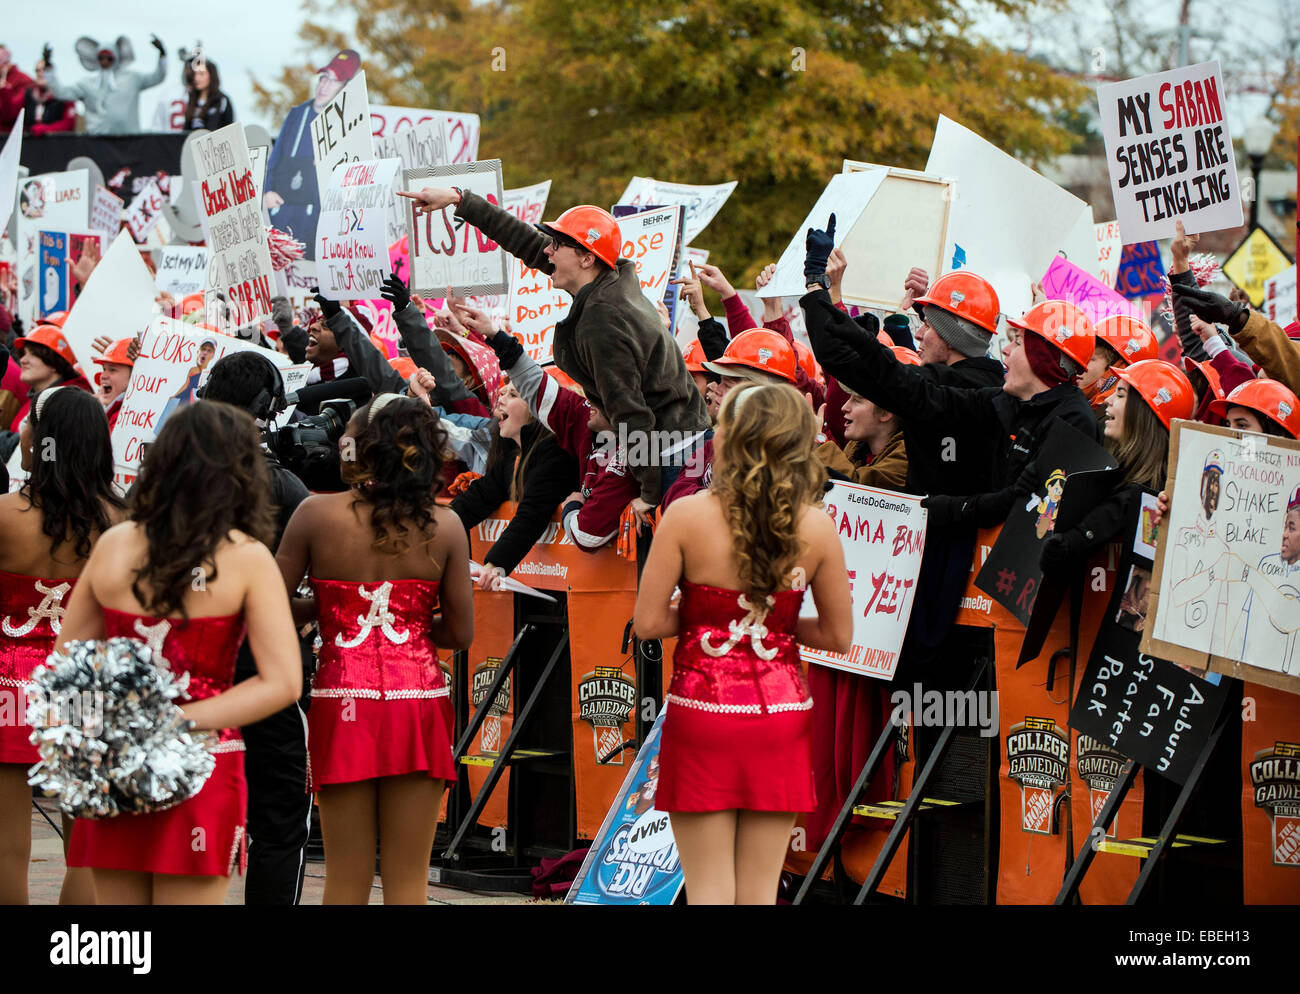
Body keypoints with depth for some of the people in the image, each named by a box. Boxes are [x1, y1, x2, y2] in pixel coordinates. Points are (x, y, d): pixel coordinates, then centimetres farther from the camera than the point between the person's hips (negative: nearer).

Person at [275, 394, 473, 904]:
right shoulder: (444, 526, -1)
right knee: (408, 880, 5)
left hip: (343, 699, 0)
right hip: (418, 703, 1)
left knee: (346, 880, 6)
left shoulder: (316, 514, -3)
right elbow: (460, 633, 2)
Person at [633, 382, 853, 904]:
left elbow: (648, 622, -8)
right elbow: (838, 635, 4)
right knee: (759, 893, 8)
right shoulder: (817, 528, -5)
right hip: (779, 717, 2)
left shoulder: (687, 516, -11)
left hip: (701, 711, -2)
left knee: (709, 892, 3)